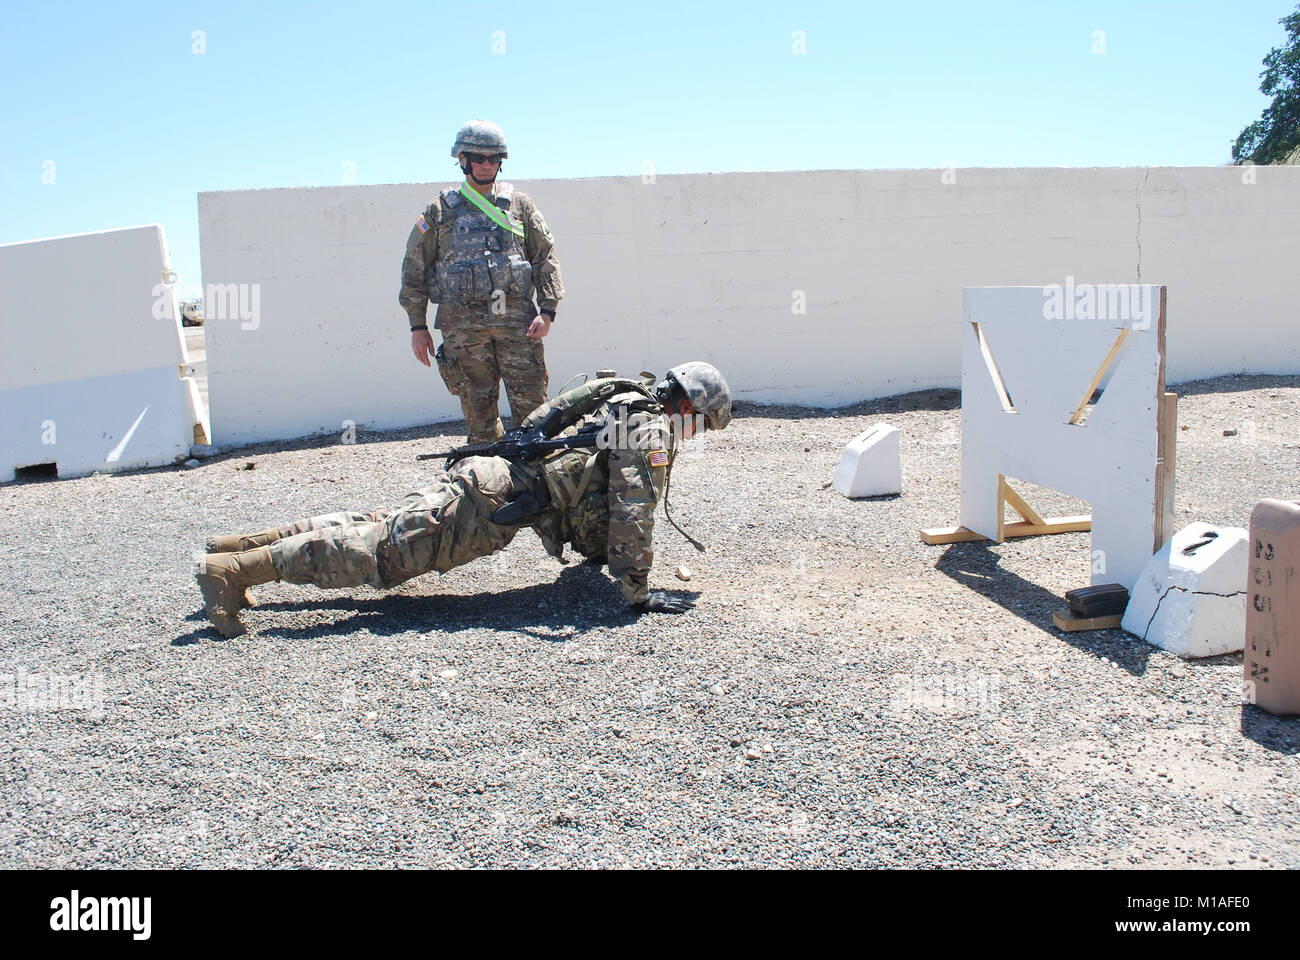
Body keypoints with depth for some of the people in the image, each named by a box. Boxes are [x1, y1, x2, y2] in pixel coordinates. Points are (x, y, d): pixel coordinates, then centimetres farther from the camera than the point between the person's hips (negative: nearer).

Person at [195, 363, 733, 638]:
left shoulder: (627, 406, 26)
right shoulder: (652, 429, -5)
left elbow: (603, 495, 38)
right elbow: (633, 511, -14)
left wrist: (599, 552, 41)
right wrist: (638, 592, -10)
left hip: (485, 473, 9)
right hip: (498, 497, -9)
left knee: (383, 527, 11)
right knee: (382, 552, -14)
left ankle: (243, 544, 12)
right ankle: (232, 569, -18)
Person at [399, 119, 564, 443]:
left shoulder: (520, 204, 13)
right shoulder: (441, 211, 10)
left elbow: (546, 259, 11)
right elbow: (414, 268, 11)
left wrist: (547, 310, -2)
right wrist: (418, 326, 6)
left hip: (517, 322, 0)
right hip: (463, 326, 0)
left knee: (532, 409, -4)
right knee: (478, 412, 3)